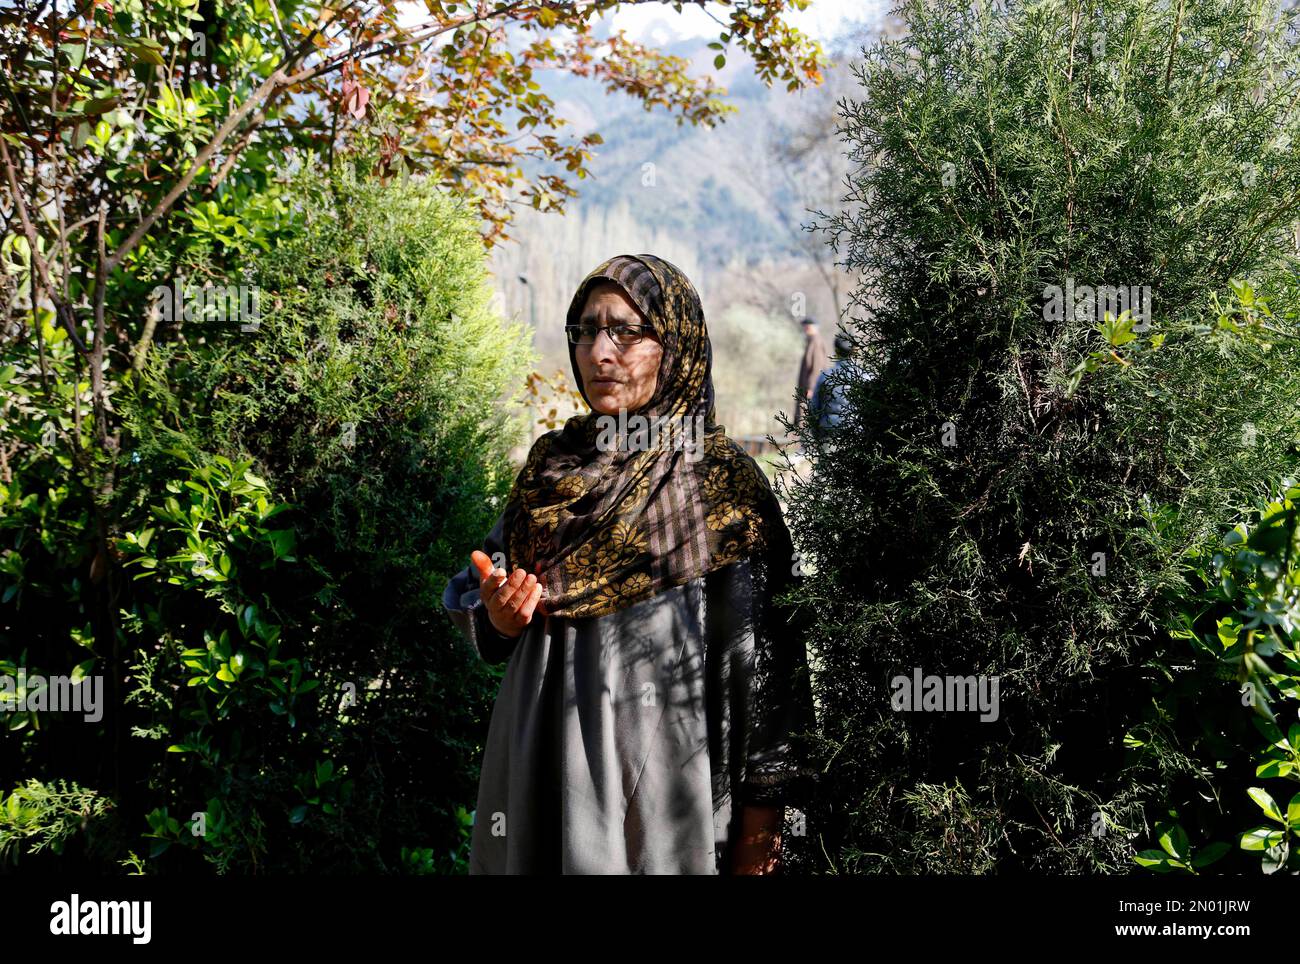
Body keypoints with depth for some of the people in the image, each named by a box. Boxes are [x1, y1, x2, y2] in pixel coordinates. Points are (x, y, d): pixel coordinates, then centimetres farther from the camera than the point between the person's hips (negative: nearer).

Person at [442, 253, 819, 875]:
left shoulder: (722, 481, -8)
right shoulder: (550, 463, 6)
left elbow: (762, 657, -11)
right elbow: (477, 593, 15)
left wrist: (761, 818, -13)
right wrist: (497, 616, -8)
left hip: (659, 777, -4)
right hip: (542, 768, 5)